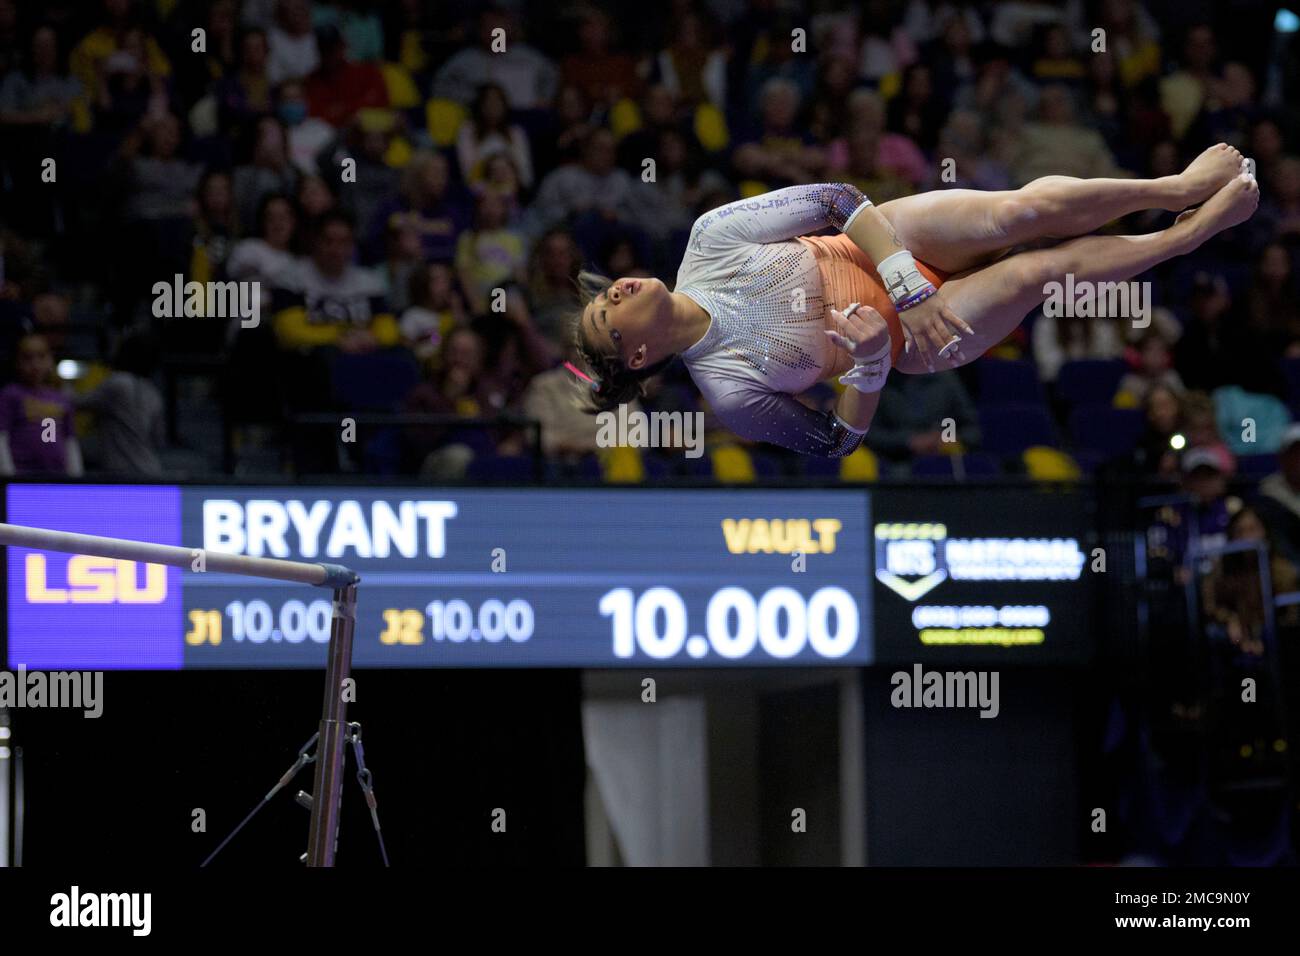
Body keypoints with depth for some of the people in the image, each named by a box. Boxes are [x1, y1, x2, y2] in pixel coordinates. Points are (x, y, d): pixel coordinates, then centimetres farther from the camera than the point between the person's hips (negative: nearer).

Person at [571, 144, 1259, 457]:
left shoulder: (708, 240, -11)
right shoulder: (728, 391, -19)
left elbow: (835, 201, -14)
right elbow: (837, 440, -13)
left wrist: (907, 286, -26)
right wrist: (868, 360, -31)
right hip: (907, 342, -3)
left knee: (1021, 211, -22)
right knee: (1055, 265, -18)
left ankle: (1178, 187, -3)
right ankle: (1193, 232, 7)